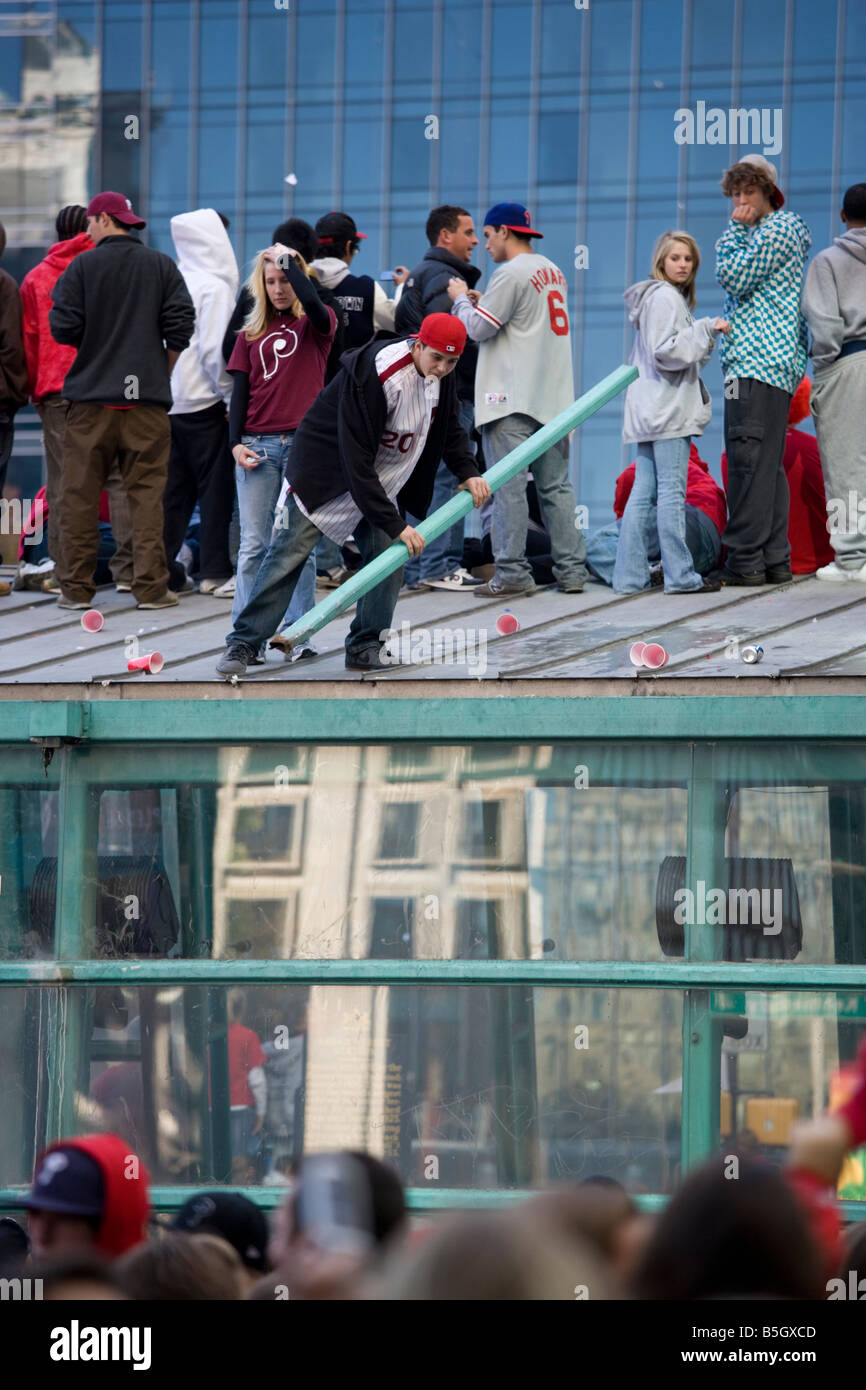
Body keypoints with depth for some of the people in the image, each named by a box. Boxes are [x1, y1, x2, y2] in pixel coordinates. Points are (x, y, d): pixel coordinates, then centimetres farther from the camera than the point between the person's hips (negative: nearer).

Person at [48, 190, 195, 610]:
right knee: (147, 492, 3)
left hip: (91, 399, -2)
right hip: (147, 398, 2)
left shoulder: (81, 267, -3)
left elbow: (63, 329, -6)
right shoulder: (162, 267, 4)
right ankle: (151, 586, -2)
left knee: (80, 493, 4)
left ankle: (76, 587, 5)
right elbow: (181, 326, 0)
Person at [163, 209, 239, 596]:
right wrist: (232, 396, -8)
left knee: (173, 487, 11)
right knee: (217, 484, 3)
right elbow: (214, 350, -17)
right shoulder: (214, 287, -12)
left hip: (166, 400, 6)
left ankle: (162, 568, 10)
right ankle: (215, 570, 4)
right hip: (203, 402, -6)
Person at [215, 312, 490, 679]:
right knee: (289, 553, -7)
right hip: (326, 467, -7)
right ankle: (243, 644, -1)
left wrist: (468, 472, -4)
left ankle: (364, 648, 6)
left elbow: (449, 427, 13)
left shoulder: (440, 373, -9)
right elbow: (356, 462, -33)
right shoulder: (372, 376, -34)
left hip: (380, 479, 7)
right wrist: (394, 524, -33)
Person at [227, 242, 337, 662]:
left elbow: (311, 300, -18)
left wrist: (287, 260, -5)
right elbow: (240, 391, 11)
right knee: (253, 545, -3)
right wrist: (236, 442, -2)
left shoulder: (315, 326, 6)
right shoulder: (251, 333, 15)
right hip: (257, 446, 2)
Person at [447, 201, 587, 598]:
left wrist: (461, 298, 7)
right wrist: (481, 301, 19)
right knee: (555, 486, 10)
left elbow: (478, 329, -11)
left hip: (512, 400, -8)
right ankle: (571, 569, 9)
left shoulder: (511, 273, -12)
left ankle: (512, 574, -8)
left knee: (508, 486, -6)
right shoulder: (553, 271, 15)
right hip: (553, 397, 8)